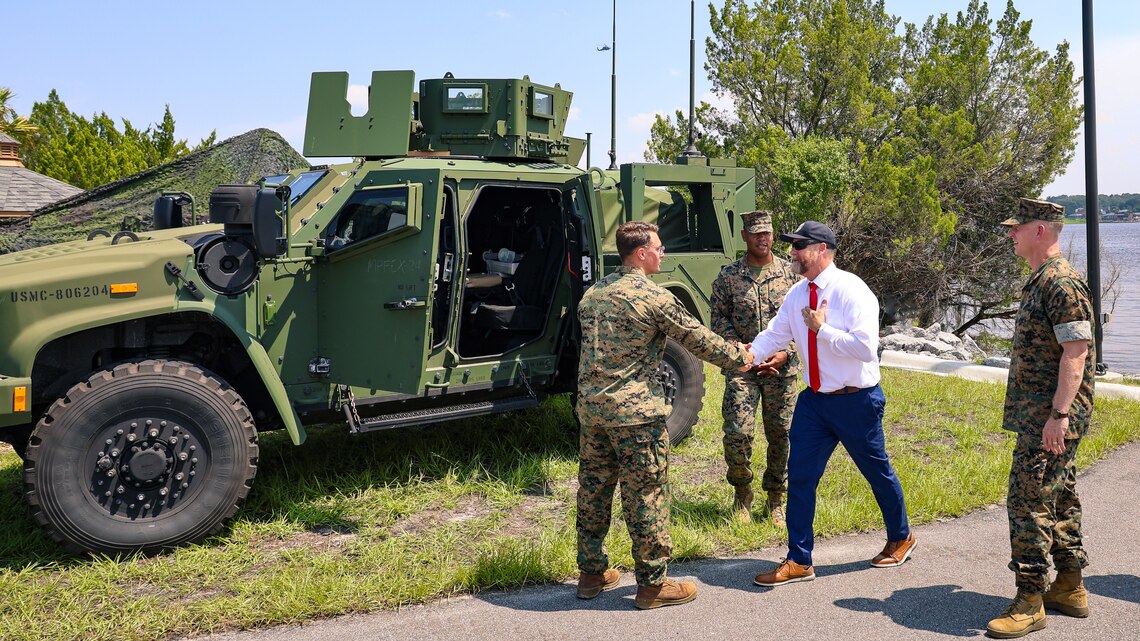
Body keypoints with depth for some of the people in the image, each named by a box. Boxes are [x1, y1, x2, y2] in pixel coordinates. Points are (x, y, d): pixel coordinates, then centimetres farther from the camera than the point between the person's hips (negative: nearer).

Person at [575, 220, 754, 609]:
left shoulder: (593, 292, 10)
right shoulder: (654, 296, -12)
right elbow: (698, 339, -6)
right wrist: (739, 358, 10)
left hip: (589, 405, 7)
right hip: (634, 410, -7)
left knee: (593, 489, 15)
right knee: (646, 495, 3)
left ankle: (591, 573, 26)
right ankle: (652, 584, 12)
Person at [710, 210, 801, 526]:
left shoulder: (790, 273, 4)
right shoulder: (728, 276, 3)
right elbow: (719, 321, 2)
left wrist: (786, 353, -9)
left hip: (782, 368, 1)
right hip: (741, 368, -1)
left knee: (781, 434, 5)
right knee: (737, 432, -10)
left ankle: (776, 499, 24)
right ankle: (742, 492, 16)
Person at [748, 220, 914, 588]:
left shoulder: (852, 291, -19)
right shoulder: (797, 295, 2)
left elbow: (866, 347, -26)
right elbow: (774, 335, 0)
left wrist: (822, 329, -25)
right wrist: (748, 356, -17)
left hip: (856, 402, -6)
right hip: (814, 401, 6)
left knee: (877, 472, 14)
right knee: (800, 476, 4)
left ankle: (900, 539, 41)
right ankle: (799, 561, 14)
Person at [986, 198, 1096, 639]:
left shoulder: (1062, 282, -16)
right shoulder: (1040, 281, 16)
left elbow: (1076, 352, -22)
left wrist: (1059, 415, -26)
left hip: (1050, 418, -11)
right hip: (1041, 413, 11)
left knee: (1029, 500, -9)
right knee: (1058, 498, 16)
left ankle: (1029, 602, -2)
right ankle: (1069, 589, 27)